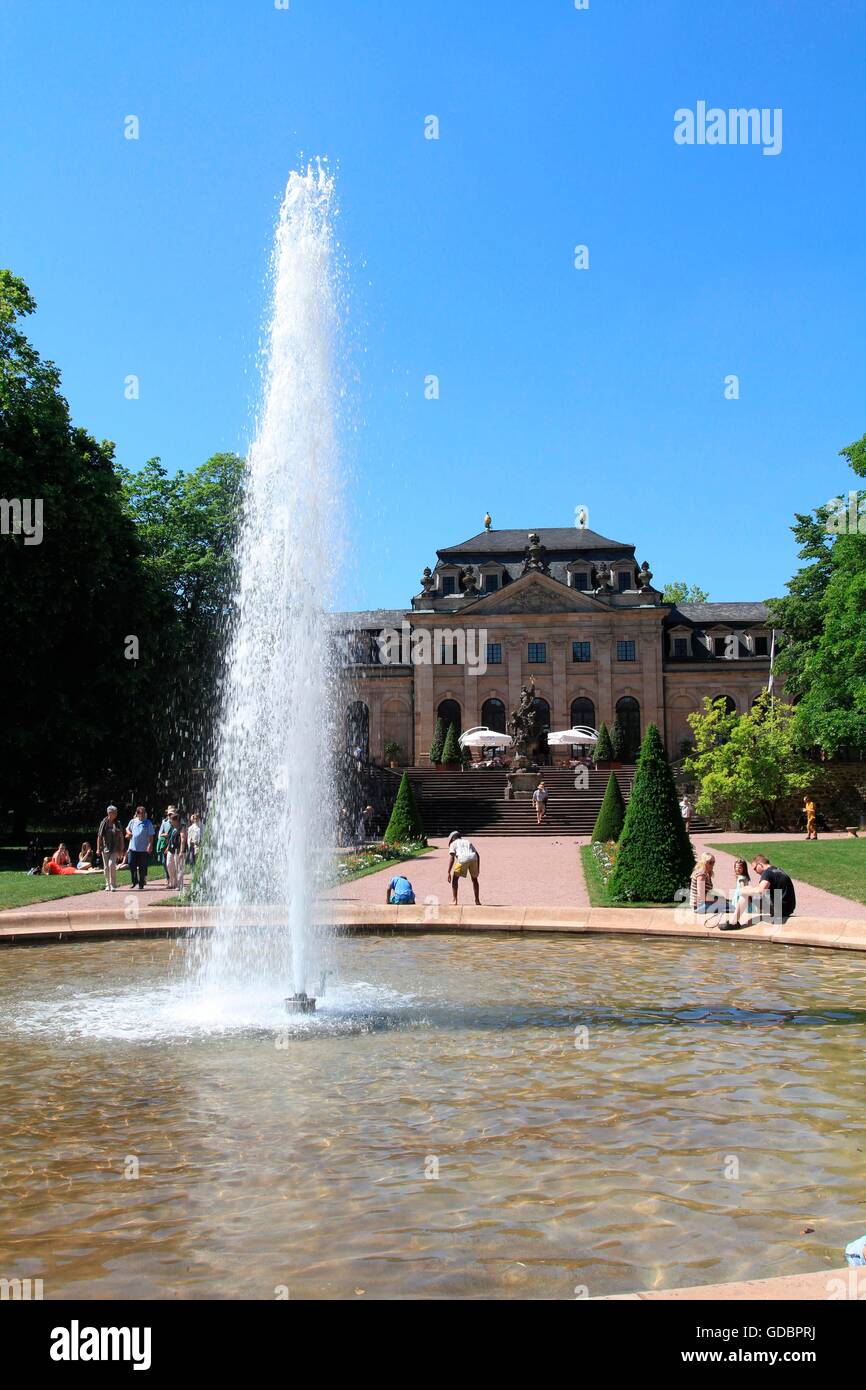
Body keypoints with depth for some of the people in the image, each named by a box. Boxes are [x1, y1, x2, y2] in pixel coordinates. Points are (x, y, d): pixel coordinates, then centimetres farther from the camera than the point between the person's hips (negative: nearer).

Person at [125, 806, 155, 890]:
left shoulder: (148, 823, -1)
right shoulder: (133, 821, 8)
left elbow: (151, 836, -3)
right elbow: (127, 829, 25)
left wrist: (150, 845, -13)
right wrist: (129, 833, 2)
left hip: (144, 848, -3)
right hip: (132, 847, 3)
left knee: (142, 867, 4)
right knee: (131, 865, 1)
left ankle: (141, 884, 13)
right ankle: (135, 882, 19)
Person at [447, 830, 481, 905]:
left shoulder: (453, 844, 23)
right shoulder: (468, 842, 36)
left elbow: (451, 857, 7)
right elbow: (477, 855, 27)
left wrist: (449, 873, 2)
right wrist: (478, 868, 30)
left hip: (463, 859, -4)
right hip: (474, 859, 4)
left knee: (454, 878, 16)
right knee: (474, 879, 26)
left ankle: (454, 900, 9)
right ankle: (477, 901, 27)